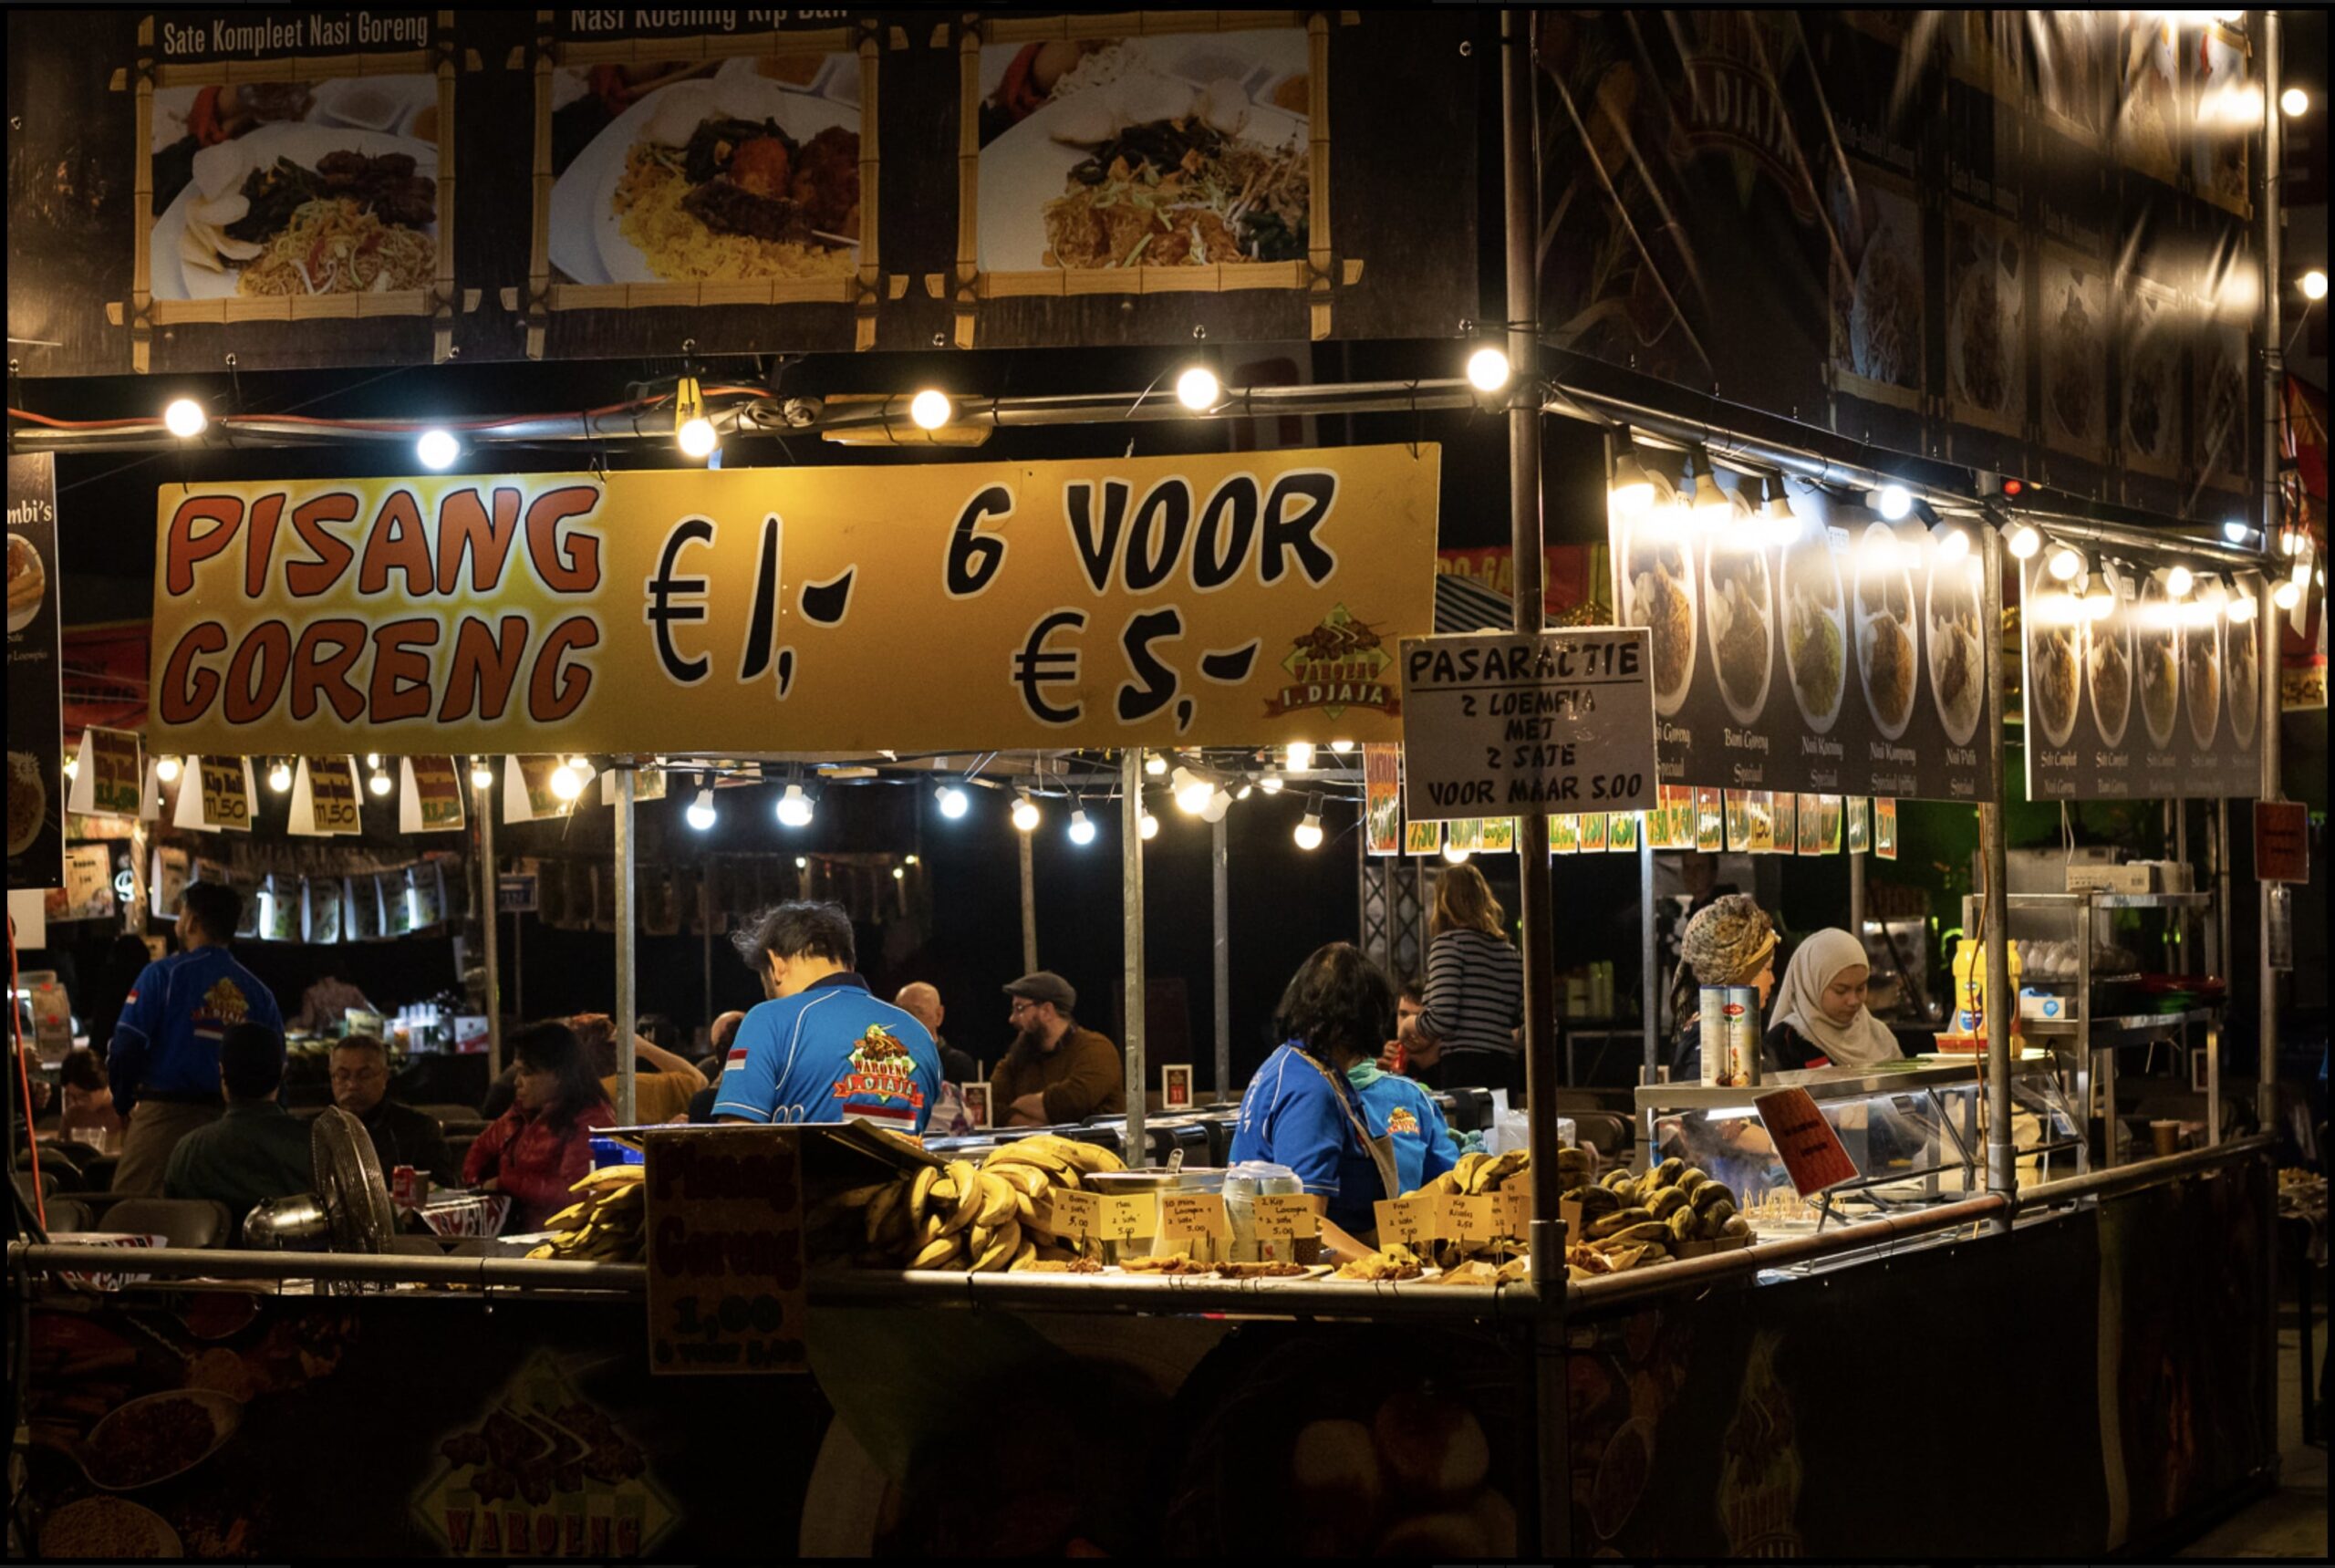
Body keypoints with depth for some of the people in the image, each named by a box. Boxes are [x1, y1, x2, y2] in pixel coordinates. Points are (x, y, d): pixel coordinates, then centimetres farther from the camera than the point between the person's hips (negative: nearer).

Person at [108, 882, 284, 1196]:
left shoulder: (163, 973, -3)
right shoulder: (259, 993, 9)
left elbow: (125, 1048, -8)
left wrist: (124, 1105, 7)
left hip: (165, 1112, -4)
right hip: (231, 1120, 5)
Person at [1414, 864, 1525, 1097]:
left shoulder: (1449, 942, -4)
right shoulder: (1509, 951, 15)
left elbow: (1442, 1020, -13)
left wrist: (1410, 1024, 6)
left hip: (1464, 1070, -7)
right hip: (1505, 1071, 7)